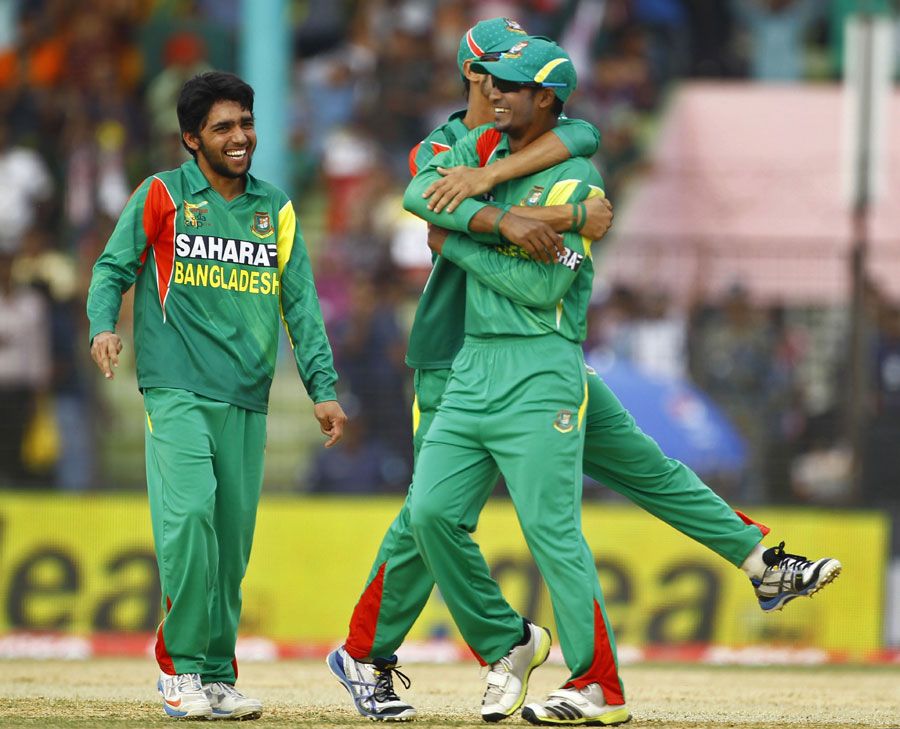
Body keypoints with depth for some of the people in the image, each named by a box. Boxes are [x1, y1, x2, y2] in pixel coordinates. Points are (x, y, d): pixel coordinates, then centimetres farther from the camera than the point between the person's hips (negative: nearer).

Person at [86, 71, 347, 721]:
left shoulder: (276, 211, 15)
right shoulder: (163, 197, 5)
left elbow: (301, 304, 14)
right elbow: (113, 268, 5)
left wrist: (323, 388, 5)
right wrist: (104, 326, -15)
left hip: (247, 400, 4)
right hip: (177, 392, -4)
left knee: (233, 542, 2)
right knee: (188, 513, -21)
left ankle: (218, 677, 11)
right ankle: (181, 670, -12)